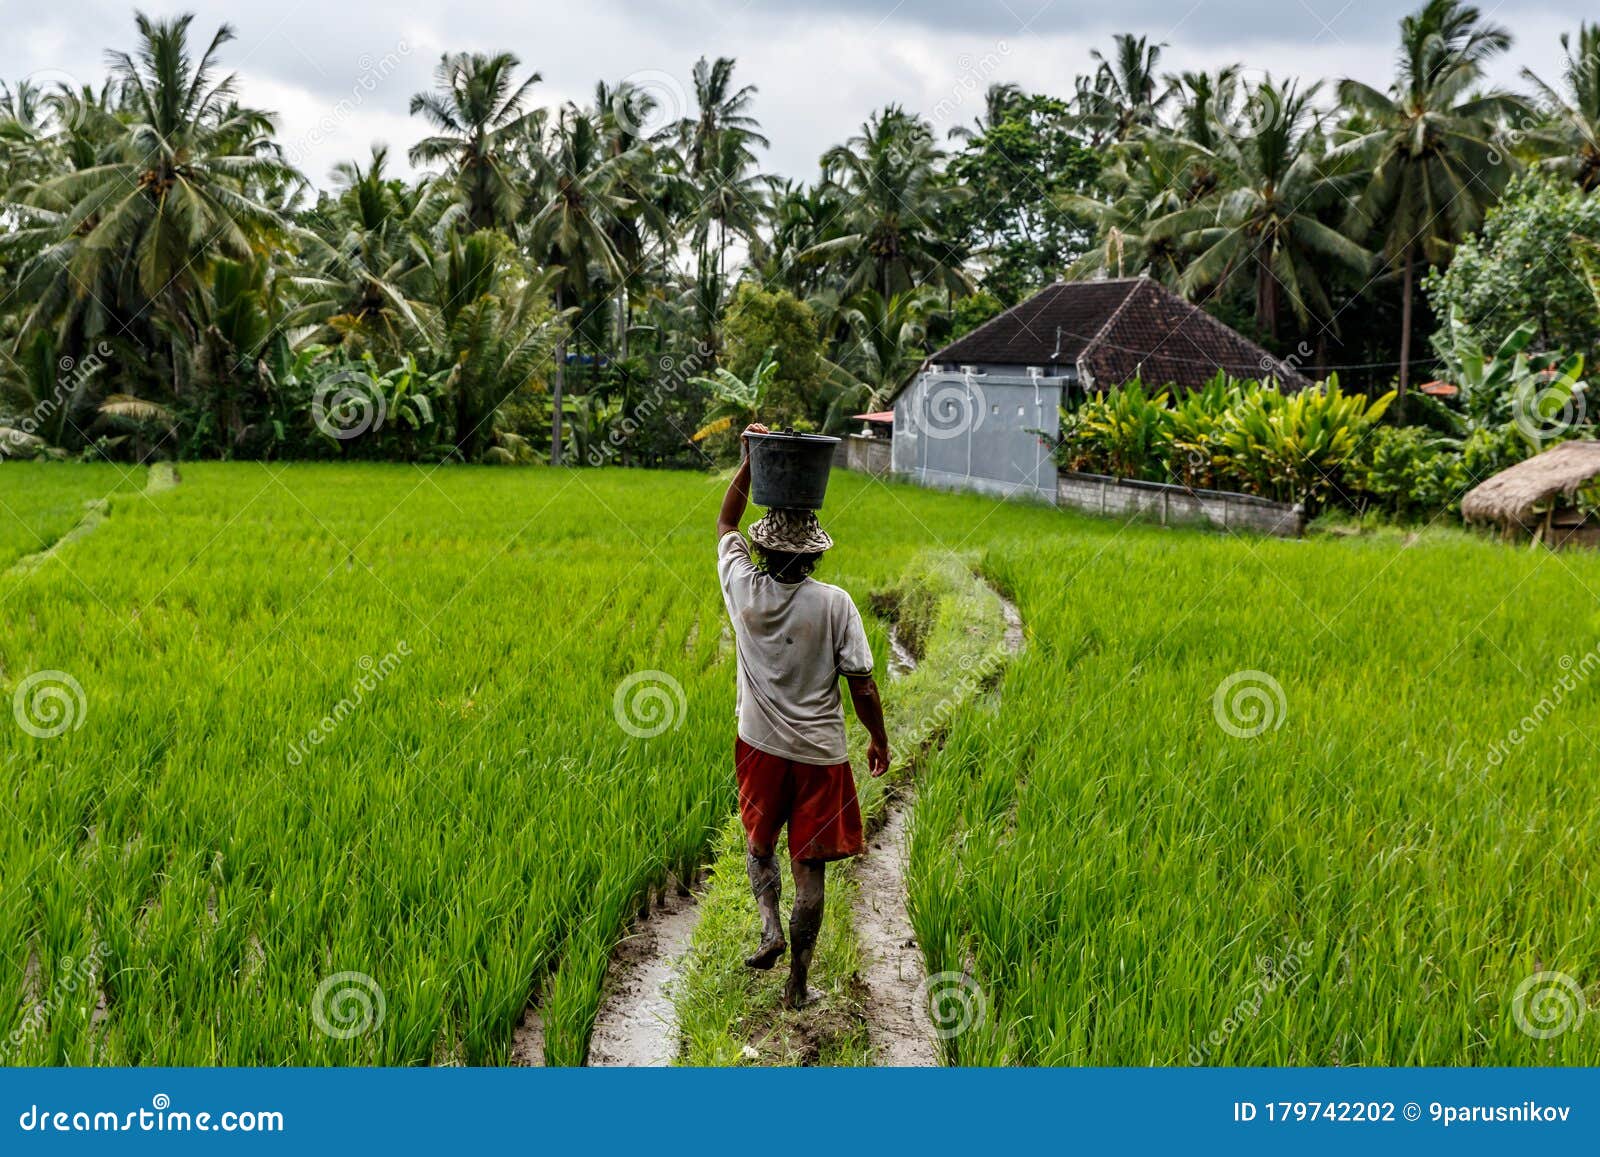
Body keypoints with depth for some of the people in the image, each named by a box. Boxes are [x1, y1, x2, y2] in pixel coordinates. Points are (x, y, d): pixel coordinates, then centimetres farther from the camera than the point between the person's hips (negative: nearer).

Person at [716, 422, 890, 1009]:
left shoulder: (743, 588, -7)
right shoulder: (833, 603, -13)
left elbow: (726, 522, 12)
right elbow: (861, 684, -9)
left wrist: (750, 459, 14)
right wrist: (879, 740, 6)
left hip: (761, 746, 2)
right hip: (820, 753, -2)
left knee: (759, 844, 24)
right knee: (809, 866, 6)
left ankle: (770, 925, 2)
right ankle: (797, 982, 10)